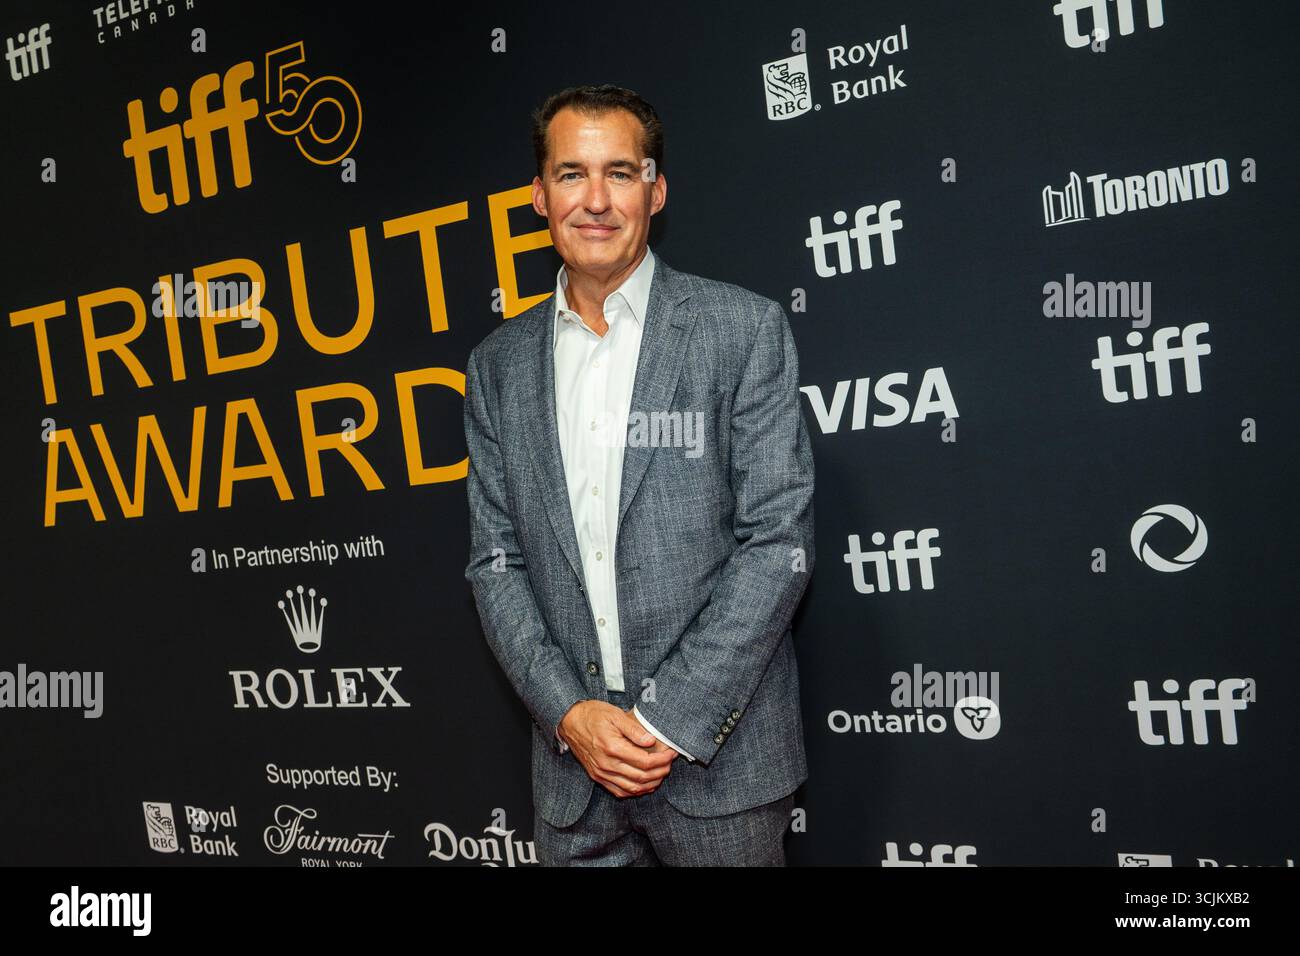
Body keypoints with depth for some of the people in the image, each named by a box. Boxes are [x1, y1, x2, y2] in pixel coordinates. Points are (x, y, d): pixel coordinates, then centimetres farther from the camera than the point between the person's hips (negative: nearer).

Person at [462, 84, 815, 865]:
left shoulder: (744, 329, -5)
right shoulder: (498, 365, 5)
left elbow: (778, 541, -10)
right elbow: (496, 561, 5)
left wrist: (672, 722, -13)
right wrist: (570, 712, -7)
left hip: (720, 753, -3)